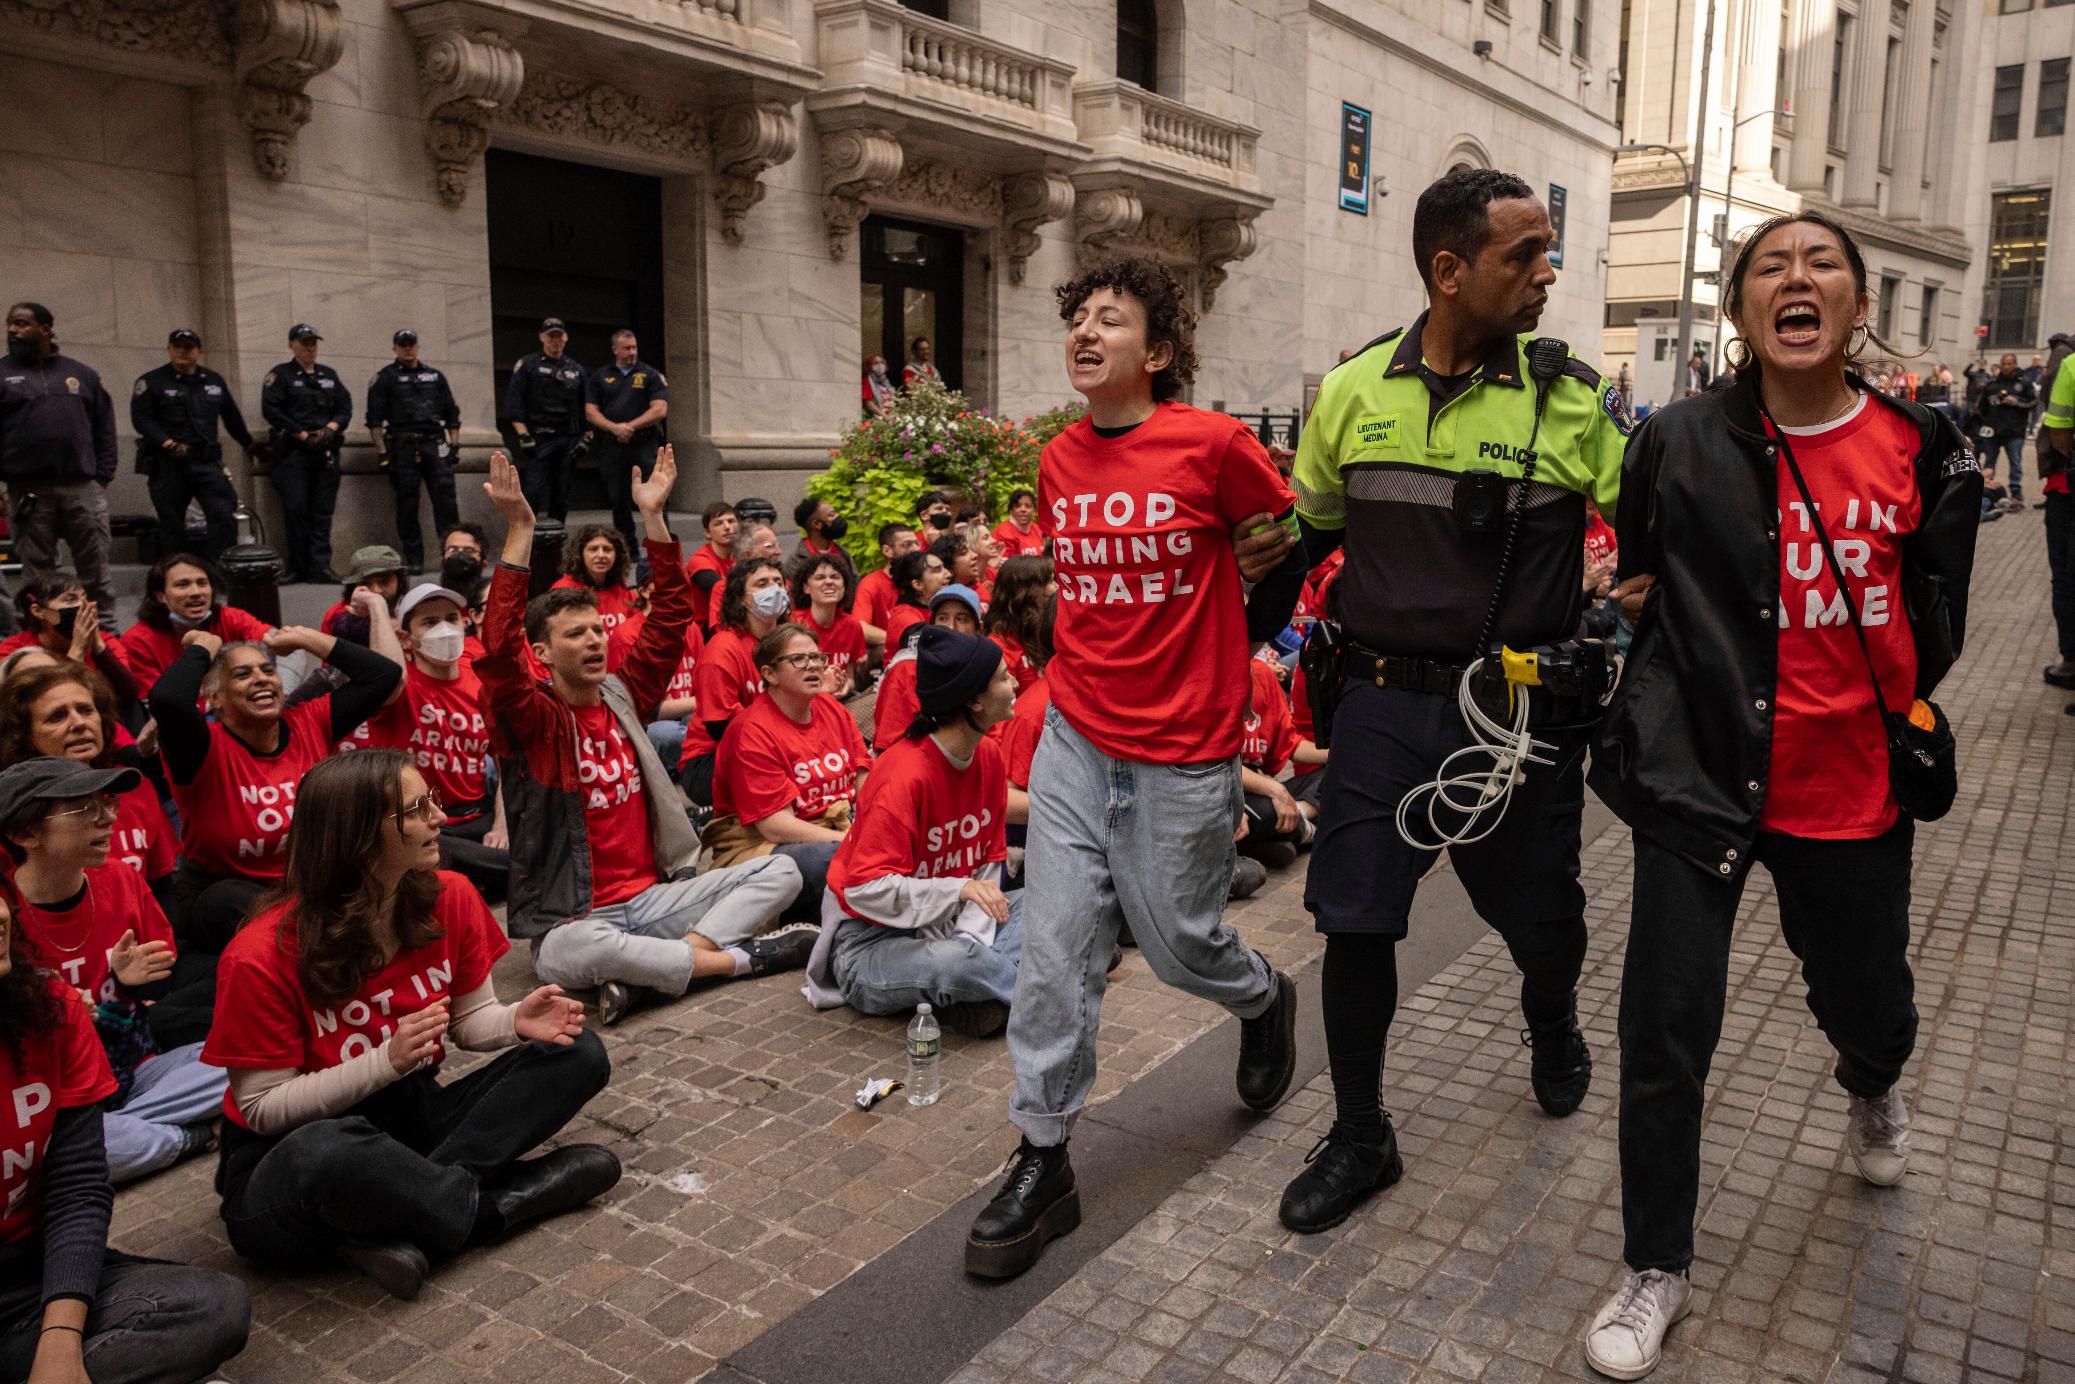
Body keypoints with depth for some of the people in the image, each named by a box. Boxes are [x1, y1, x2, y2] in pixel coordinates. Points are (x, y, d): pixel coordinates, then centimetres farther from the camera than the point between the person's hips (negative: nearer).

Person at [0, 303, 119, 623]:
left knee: (96, 571, 3)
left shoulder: (81, 374, 13)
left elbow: (104, 430, 11)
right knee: (38, 577, 4)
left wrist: (102, 477, 1)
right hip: (29, 491, -1)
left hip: (83, 488, 1)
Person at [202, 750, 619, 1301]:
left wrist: (516, 1022, -20)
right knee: (326, 1152, -43)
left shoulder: (449, 897, -8)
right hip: (288, 1160, -5)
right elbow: (263, 1109, -17)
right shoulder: (263, 956, -22)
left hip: (410, 1119, 6)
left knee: (578, 1053, -11)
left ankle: (410, 1213, -22)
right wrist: (387, 1060, -30)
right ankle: (494, 1205, -17)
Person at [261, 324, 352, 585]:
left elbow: (345, 407, 14)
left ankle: (320, 565, -1)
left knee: (323, 510, 0)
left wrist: (331, 428, -4)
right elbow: (271, 410, -6)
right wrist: (302, 435, -11)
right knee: (295, 508, -9)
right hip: (292, 450, -4)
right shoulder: (280, 375, 4)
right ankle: (297, 566, -2)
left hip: (326, 450, 4)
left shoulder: (329, 375, 19)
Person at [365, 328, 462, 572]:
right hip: (403, 446, -2)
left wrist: (455, 443, 7)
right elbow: (374, 418, 2)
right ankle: (414, 559, 4)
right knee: (407, 503, -1)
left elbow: (452, 413, 18)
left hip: (435, 443, 2)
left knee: (445, 496, -8)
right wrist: (382, 452, -6)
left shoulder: (434, 376, 18)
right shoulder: (385, 378, 8)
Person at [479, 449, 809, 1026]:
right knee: (571, 952, -40)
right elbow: (499, 652, -24)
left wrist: (653, 515, -1)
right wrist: (519, 530, -28)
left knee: (781, 870, -9)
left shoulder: (623, 695, 9)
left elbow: (670, 617, 7)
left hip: (654, 896, 6)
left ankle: (645, 969, -24)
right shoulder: (531, 721, -5)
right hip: (574, 915, -5)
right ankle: (739, 958, -22)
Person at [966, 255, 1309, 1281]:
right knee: (1055, 947, 2)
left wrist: (1233, 647, 7)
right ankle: (1043, 1160, 16)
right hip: (1075, 735, 4)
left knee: (1177, 942, 11)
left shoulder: (1214, 446, -11)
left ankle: (1265, 1002, 46)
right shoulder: (1057, 462, 5)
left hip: (1182, 752, -4)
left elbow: (1292, 547, 2)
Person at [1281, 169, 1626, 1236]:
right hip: (1385, 705, 1)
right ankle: (1360, 1137, 23)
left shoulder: (1573, 397, -4)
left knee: (1540, 912, 15)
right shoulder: (1352, 391, 1)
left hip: (1523, 712, 0)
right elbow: (1308, 531, 14)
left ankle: (1552, 1026, 53)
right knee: (1354, 920, 1)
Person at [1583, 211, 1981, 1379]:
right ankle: (1659, 1271, 19)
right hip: (1701, 778, -2)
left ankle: (1874, 1089, 61)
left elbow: (1935, 618, 10)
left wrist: (1886, 712, 3)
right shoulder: (1680, 444, -5)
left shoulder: (1920, 448, -1)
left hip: (1853, 788, 2)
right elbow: (1634, 588, 6)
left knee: (1865, 1005, 20)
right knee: (1666, 1031, -2)